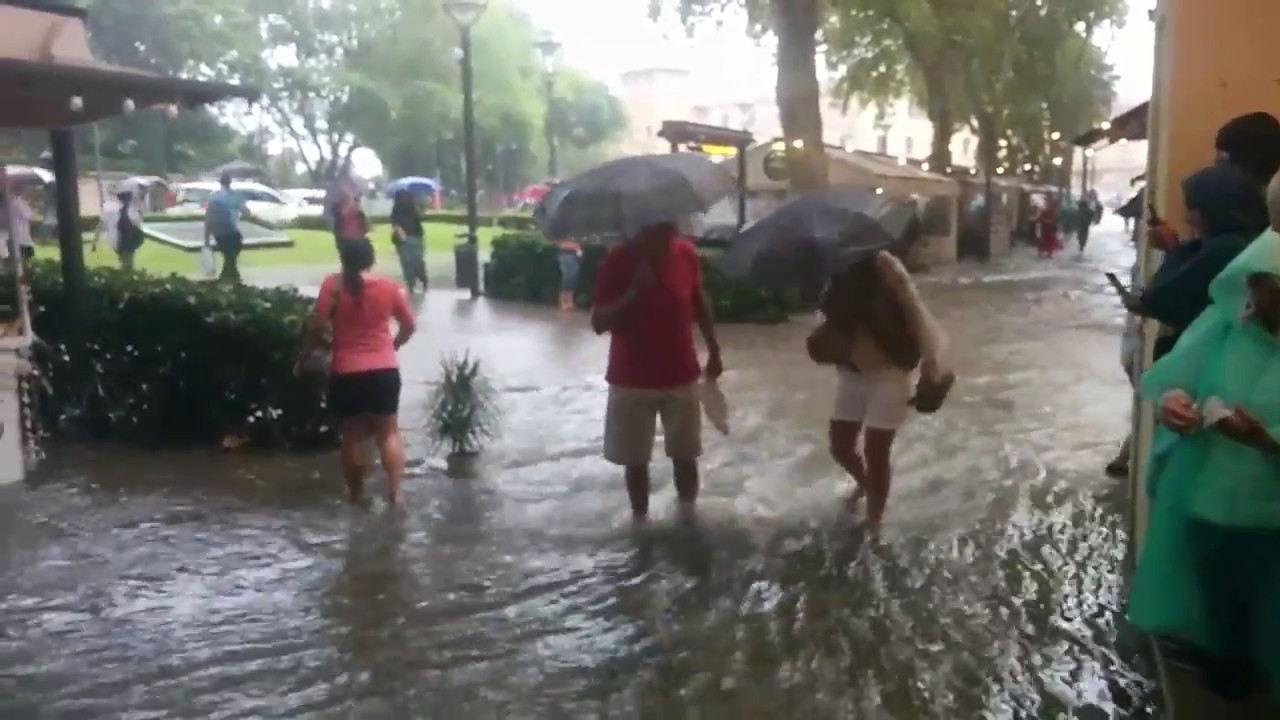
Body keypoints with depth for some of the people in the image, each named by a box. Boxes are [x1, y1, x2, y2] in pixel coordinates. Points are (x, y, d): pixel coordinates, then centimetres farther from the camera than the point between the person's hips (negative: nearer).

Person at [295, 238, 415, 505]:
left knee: (352, 436, 11)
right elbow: (409, 326, 9)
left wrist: (303, 359, 2)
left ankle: (356, 495, 20)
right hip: (385, 370, 1)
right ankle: (395, 493, 2)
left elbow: (318, 327, -11)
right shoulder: (389, 286, 1)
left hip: (346, 373, -1)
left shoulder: (333, 285, -5)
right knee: (388, 432, 11)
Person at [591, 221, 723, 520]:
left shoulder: (686, 253, -5)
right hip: (631, 379, -2)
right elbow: (599, 323, -16)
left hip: (681, 375, 2)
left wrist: (713, 350, 11)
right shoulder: (618, 259, -14)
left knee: (685, 455, 12)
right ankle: (639, 517, 28)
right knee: (635, 459, 9)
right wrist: (635, 292, -28)